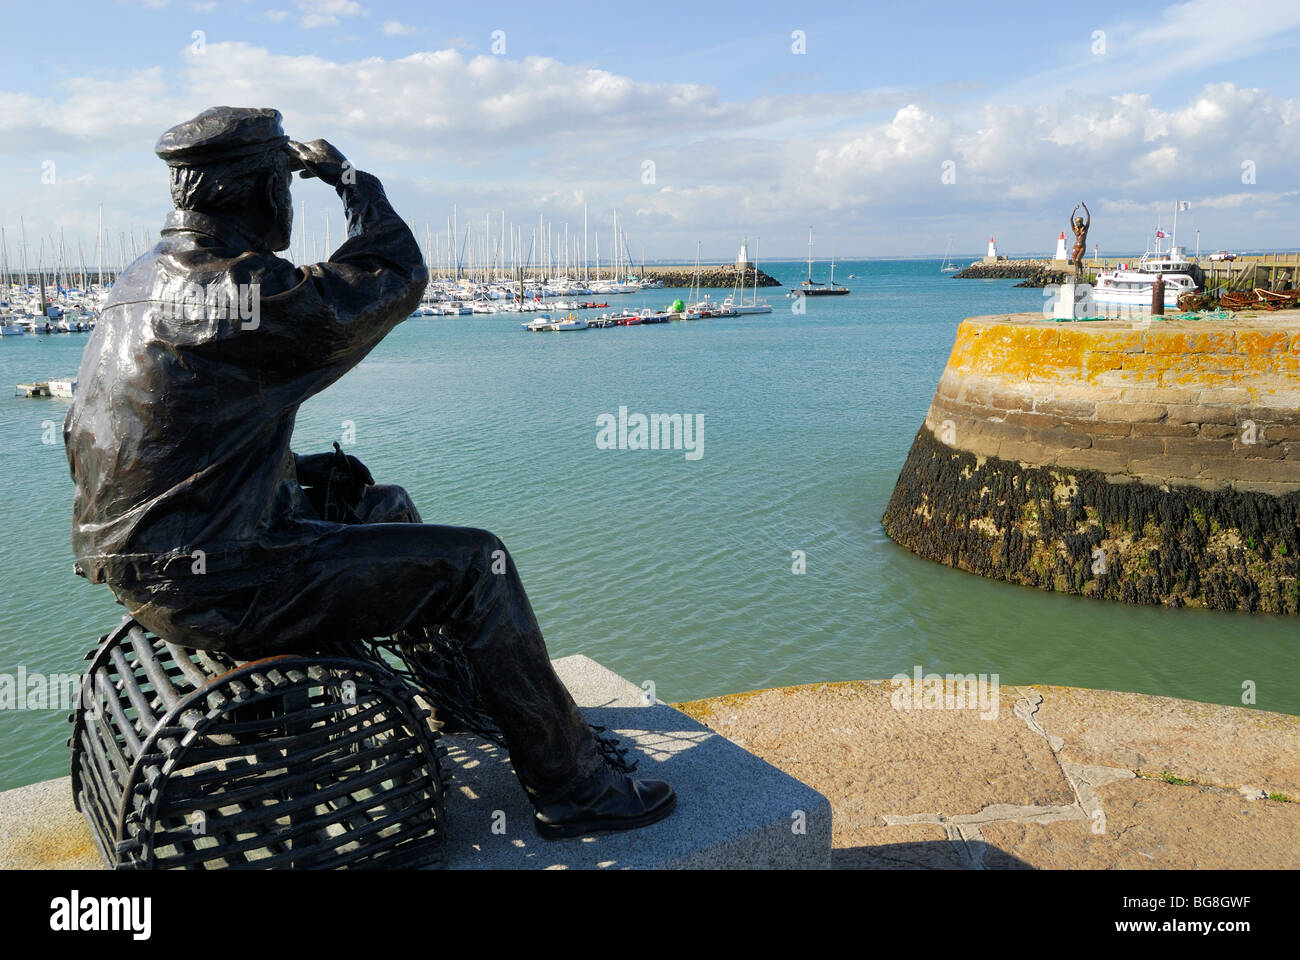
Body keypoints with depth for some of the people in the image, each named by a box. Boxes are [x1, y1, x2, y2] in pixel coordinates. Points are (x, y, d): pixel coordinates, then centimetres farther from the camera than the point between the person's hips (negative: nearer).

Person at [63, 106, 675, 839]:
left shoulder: (146, 279, 9)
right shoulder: (249, 295, -22)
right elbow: (396, 278, -10)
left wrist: (296, 469, 16)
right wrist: (350, 176, 4)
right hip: (215, 588, -10)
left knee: (384, 504, 26)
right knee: (475, 565, -8)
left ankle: (461, 691, 41)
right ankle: (574, 791, 3)